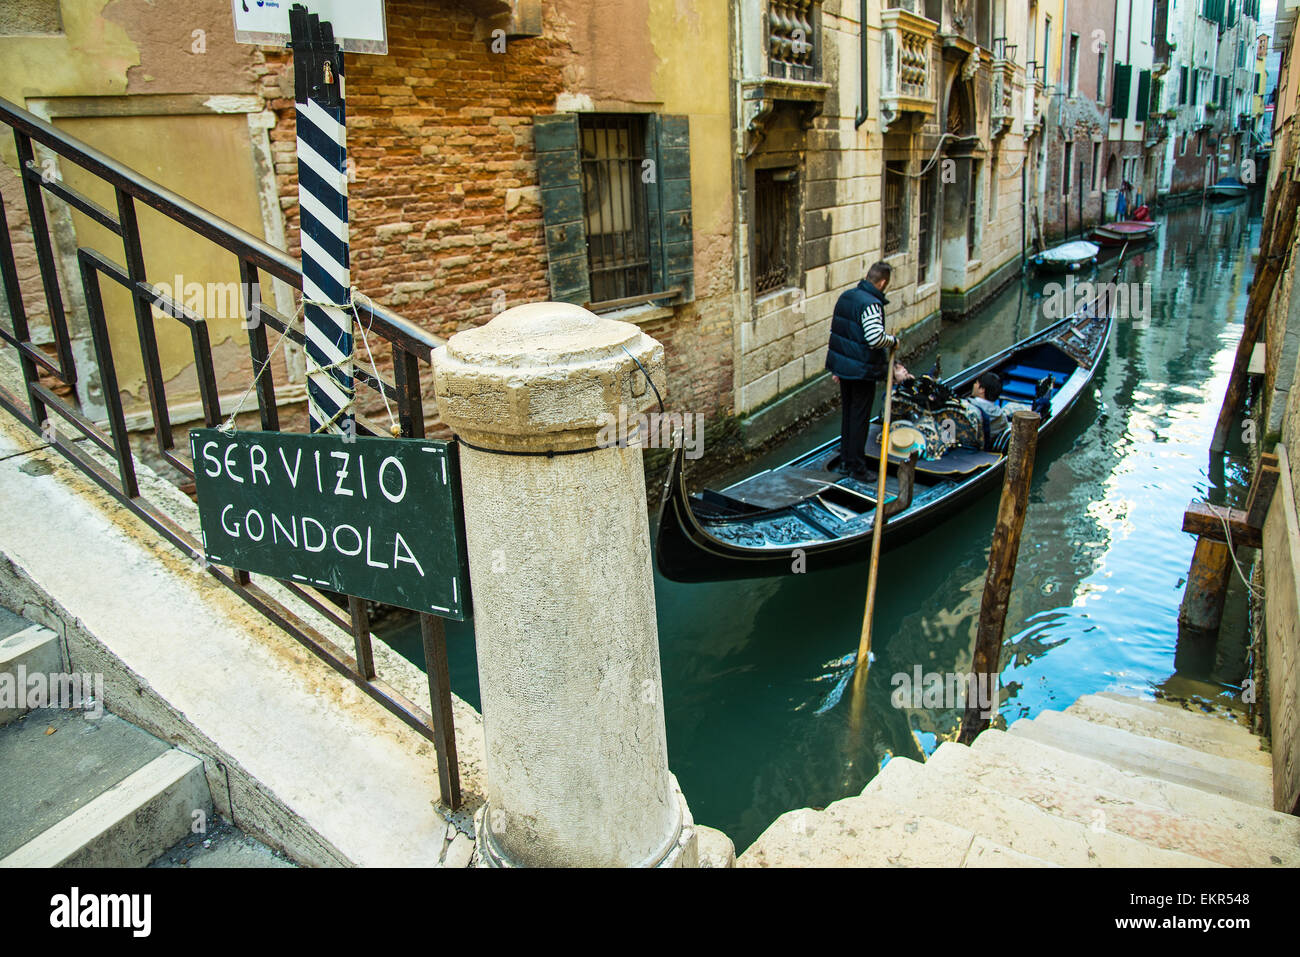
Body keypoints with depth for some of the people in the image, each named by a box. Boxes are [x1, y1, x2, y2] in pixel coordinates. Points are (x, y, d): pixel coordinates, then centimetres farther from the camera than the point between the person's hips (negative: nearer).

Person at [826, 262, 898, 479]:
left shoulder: (845, 296, 8)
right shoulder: (871, 304, -20)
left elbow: (836, 329, 14)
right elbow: (876, 338, -30)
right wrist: (893, 340, -8)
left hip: (843, 365, 8)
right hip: (863, 370, -8)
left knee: (847, 413, 17)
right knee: (859, 417, 1)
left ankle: (845, 462, 27)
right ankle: (856, 467, 9)